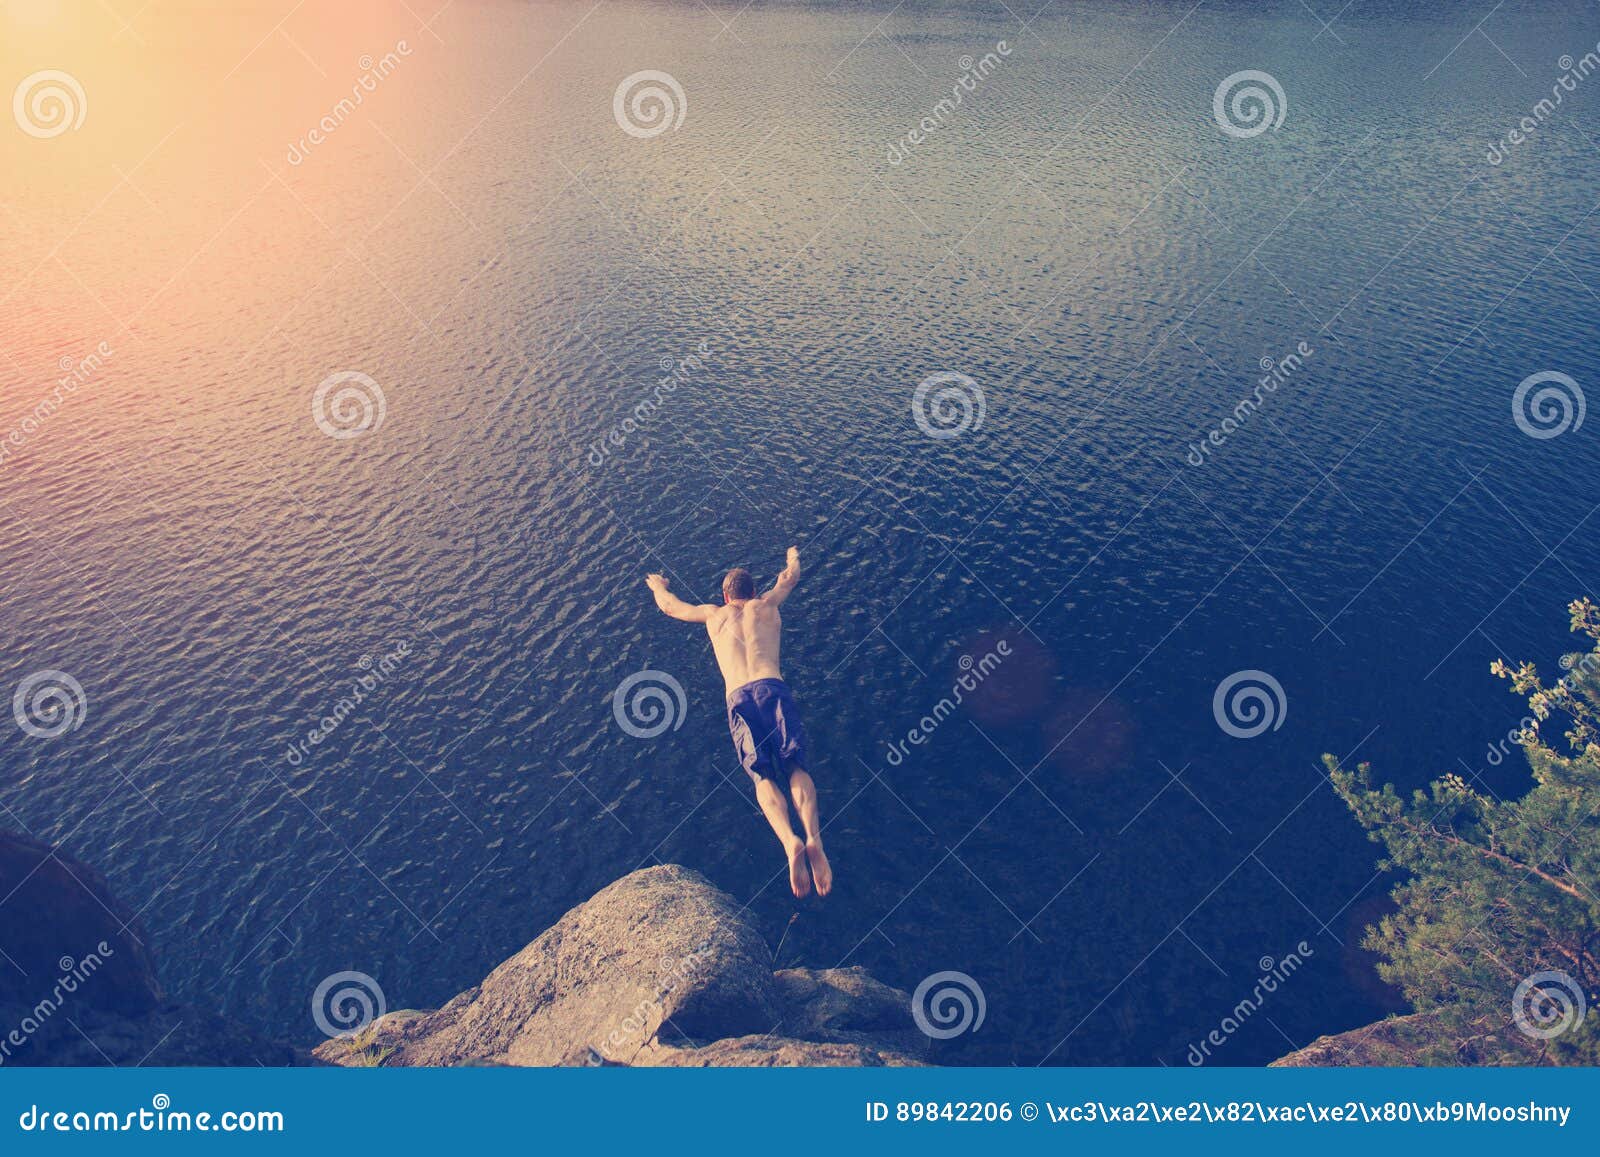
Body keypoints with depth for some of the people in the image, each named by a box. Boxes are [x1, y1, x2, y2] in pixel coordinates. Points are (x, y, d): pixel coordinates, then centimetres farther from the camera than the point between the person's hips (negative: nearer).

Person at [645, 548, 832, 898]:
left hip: (738, 696, 0)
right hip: (772, 686, 0)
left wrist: (657, 585, 68)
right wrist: (793, 559, 72)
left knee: (763, 775, -12)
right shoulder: (766, 606, 28)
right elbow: (790, 577, 49)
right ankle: (814, 838, -35)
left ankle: (790, 841, -39)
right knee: (796, 767, -8)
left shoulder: (714, 614, 29)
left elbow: (669, 606, 46)